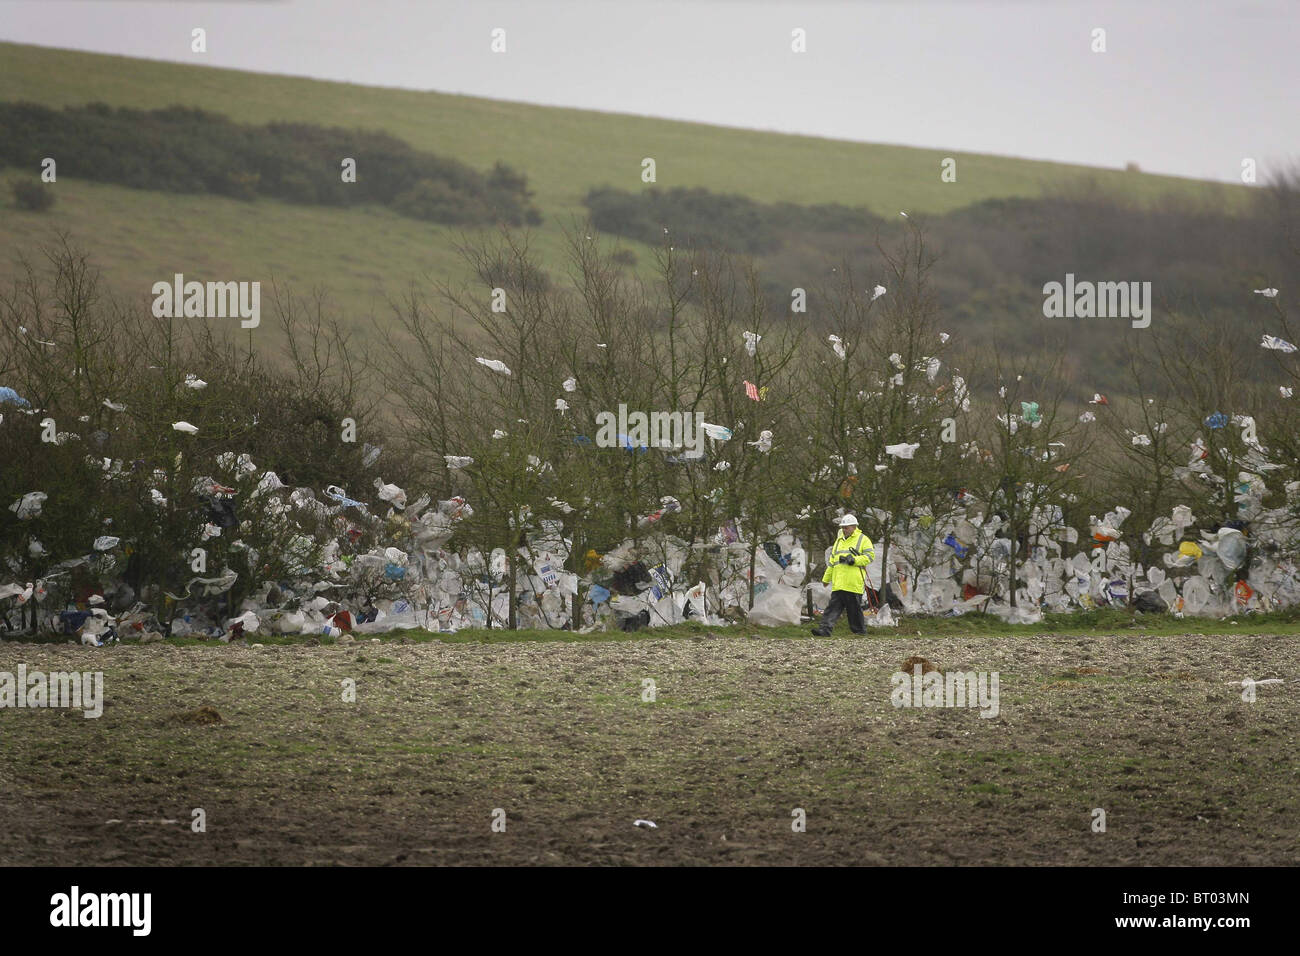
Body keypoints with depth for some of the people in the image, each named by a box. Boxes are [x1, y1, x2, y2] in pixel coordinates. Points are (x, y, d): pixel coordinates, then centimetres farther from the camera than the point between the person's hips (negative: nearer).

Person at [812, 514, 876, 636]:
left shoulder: (862, 539, 3)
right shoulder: (839, 541, 23)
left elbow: (870, 556, -7)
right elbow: (832, 562, 27)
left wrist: (854, 560, -17)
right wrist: (826, 579, 26)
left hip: (854, 583, -6)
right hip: (838, 583, 6)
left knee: (854, 609, 1)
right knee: (833, 607, -4)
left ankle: (860, 631, 14)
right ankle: (825, 629, -13)